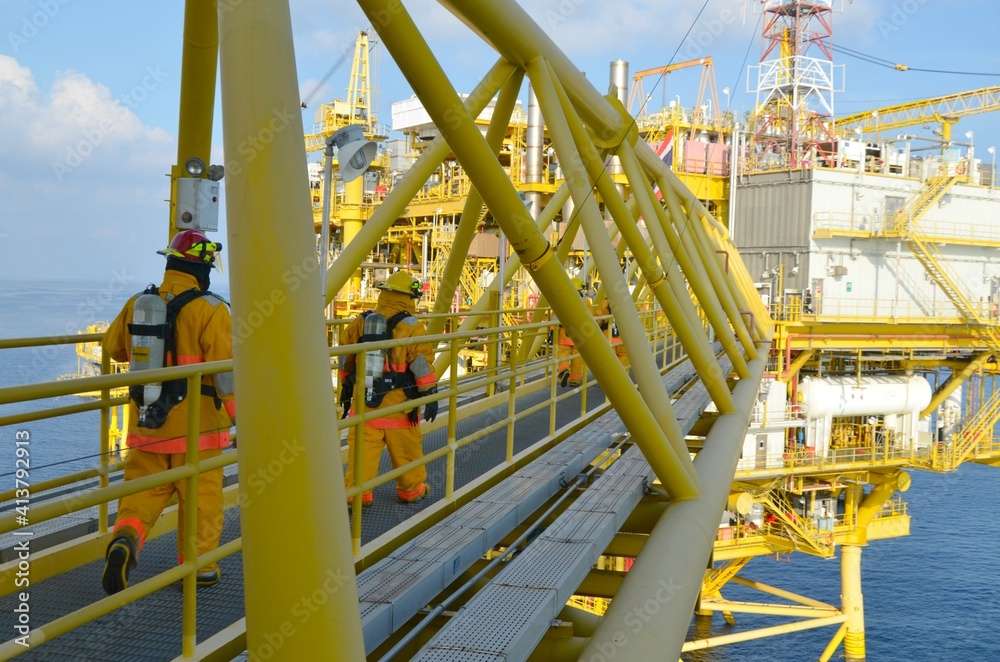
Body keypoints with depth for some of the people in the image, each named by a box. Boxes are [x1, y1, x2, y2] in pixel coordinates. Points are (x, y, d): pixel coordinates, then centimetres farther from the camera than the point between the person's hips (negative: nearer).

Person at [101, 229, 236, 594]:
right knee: (201, 498, 10)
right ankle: (198, 567, 20)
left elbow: (112, 347, 20)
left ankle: (124, 540, -13)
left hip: (146, 423, 4)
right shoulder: (209, 309, -13)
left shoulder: (137, 303, 4)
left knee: (143, 491, 12)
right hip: (196, 426, -4)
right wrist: (240, 419, -16)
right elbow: (226, 369, -19)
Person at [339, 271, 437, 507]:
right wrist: (430, 395, -9)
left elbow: (346, 358, 13)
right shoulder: (411, 327, -9)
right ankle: (411, 489, 24)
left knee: (362, 446, 4)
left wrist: (346, 385, 25)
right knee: (407, 448, 11)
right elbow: (422, 362, -13)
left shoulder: (360, 322, 5)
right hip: (398, 402, -3)